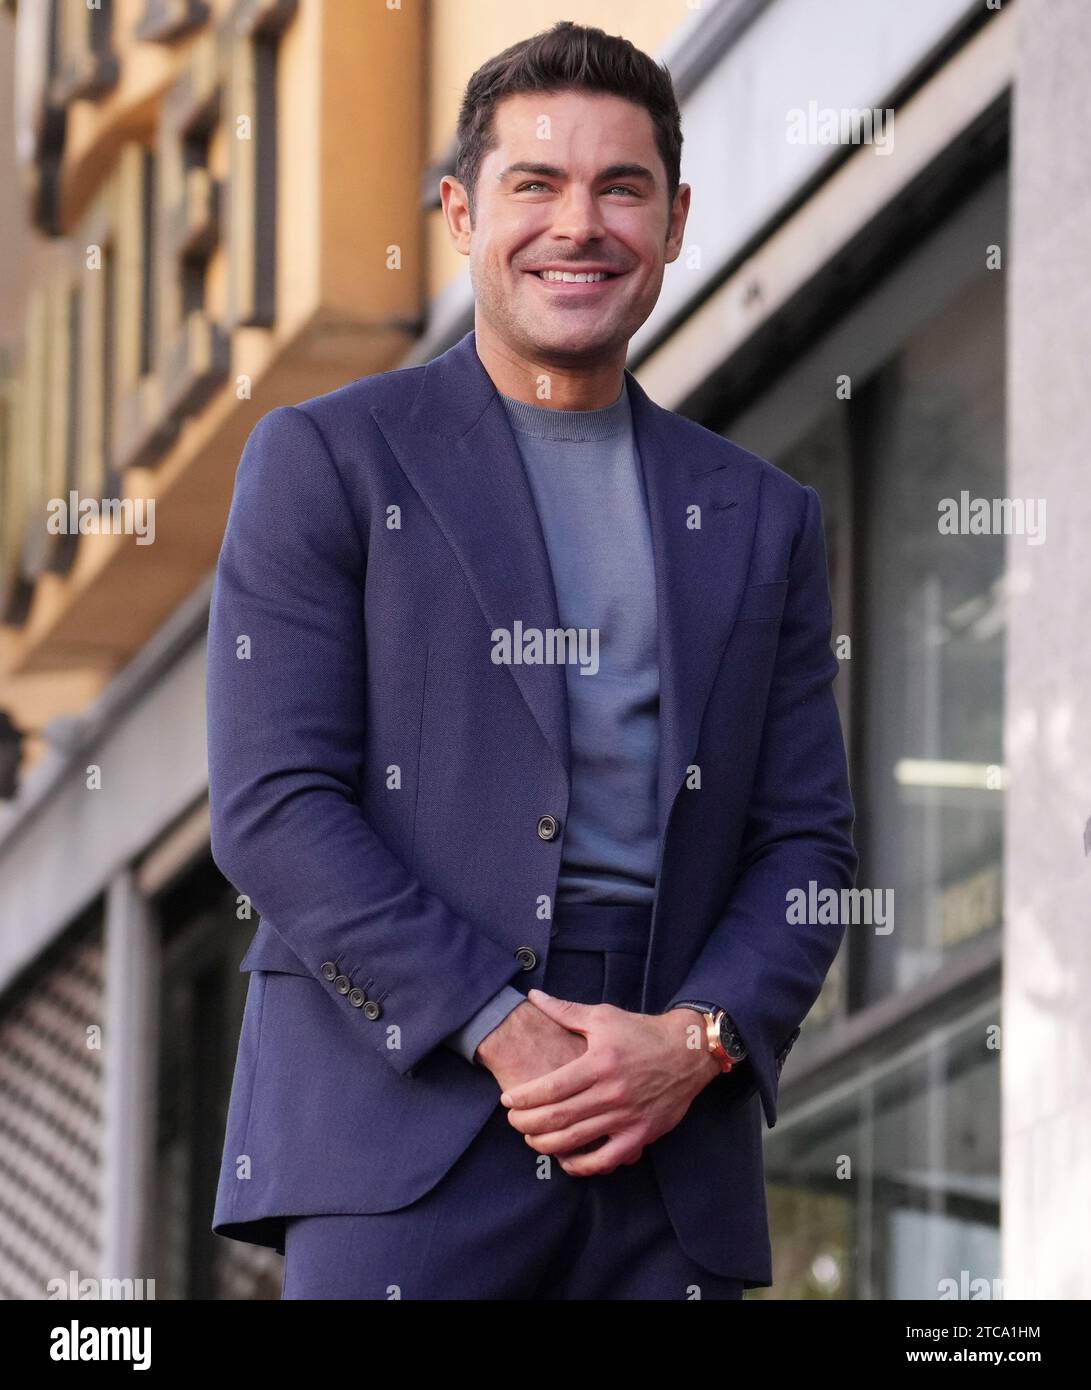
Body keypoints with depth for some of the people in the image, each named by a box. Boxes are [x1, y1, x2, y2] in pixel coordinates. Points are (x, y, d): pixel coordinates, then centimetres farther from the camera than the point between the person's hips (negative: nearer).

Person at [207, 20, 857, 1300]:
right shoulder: (325, 461, 6)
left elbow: (806, 837, 14)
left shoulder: (760, 519, 18)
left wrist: (697, 1041, -5)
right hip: (404, 1131, -3)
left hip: (670, 1144, 4)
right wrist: (497, 1032, -12)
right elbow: (271, 806, -3)